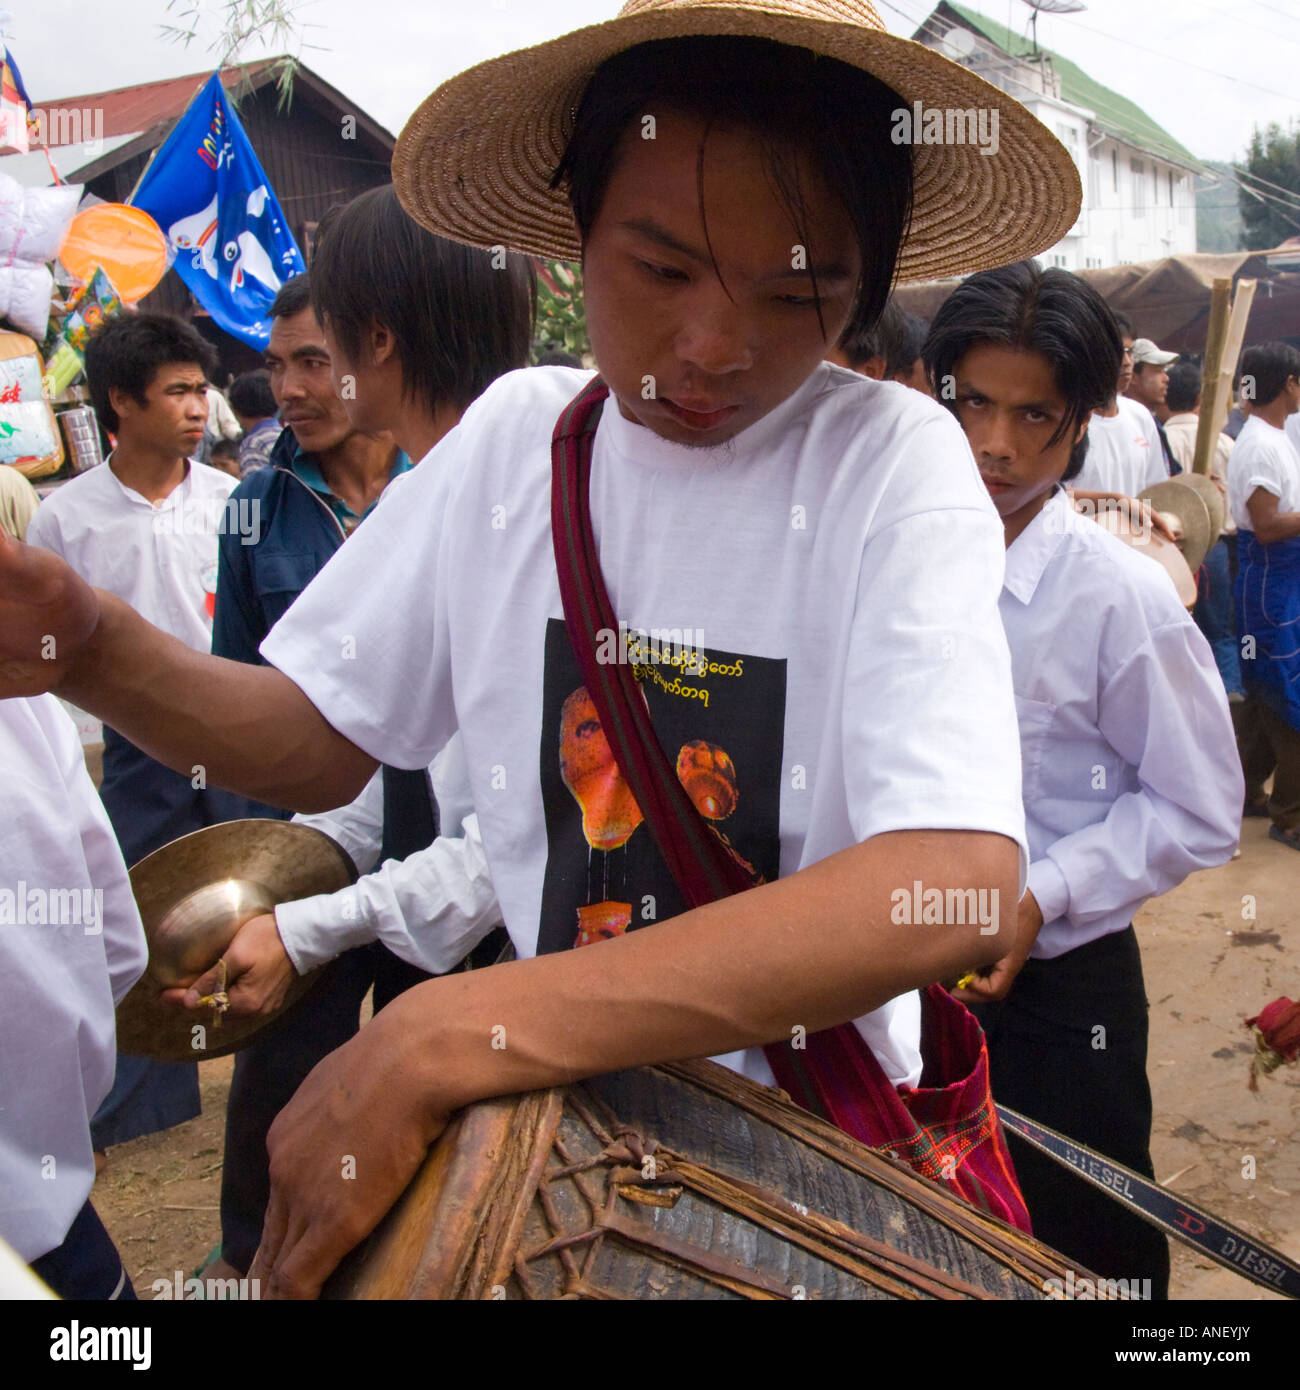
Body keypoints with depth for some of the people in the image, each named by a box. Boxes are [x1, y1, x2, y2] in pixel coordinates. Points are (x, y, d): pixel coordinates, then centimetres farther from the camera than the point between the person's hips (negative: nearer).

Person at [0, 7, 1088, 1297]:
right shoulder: (514, 434, -5)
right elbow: (325, 735, 3)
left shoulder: (891, 463, -18)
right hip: (543, 1111, 3)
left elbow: (958, 883, -31)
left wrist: (446, 1034, -35)